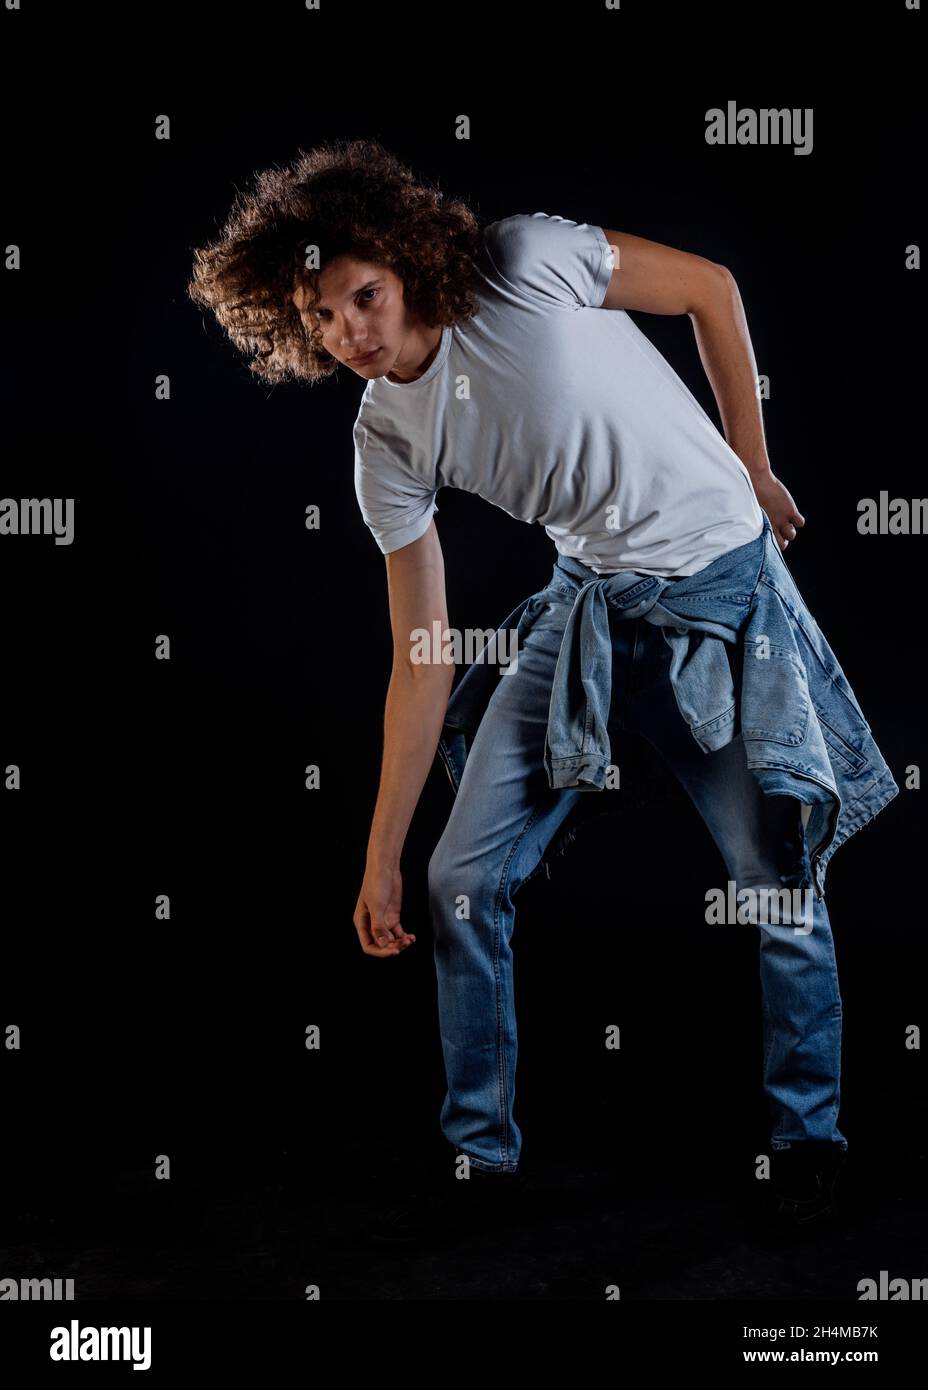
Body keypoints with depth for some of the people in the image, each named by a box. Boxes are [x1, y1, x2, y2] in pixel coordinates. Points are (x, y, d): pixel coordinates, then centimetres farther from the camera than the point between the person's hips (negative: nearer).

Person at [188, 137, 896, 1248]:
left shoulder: (527, 261, -18)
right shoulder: (386, 443, -6)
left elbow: (709, 286, -3)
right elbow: (423, 657, -4)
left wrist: (751, 471, 2)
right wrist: (380, 856, -4)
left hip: (723, 584, -4)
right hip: (589, 603, 4)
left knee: (777, 888, -3)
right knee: (462, 881, -1)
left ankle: (807, 1139, 23)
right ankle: (484, 1162, 16)